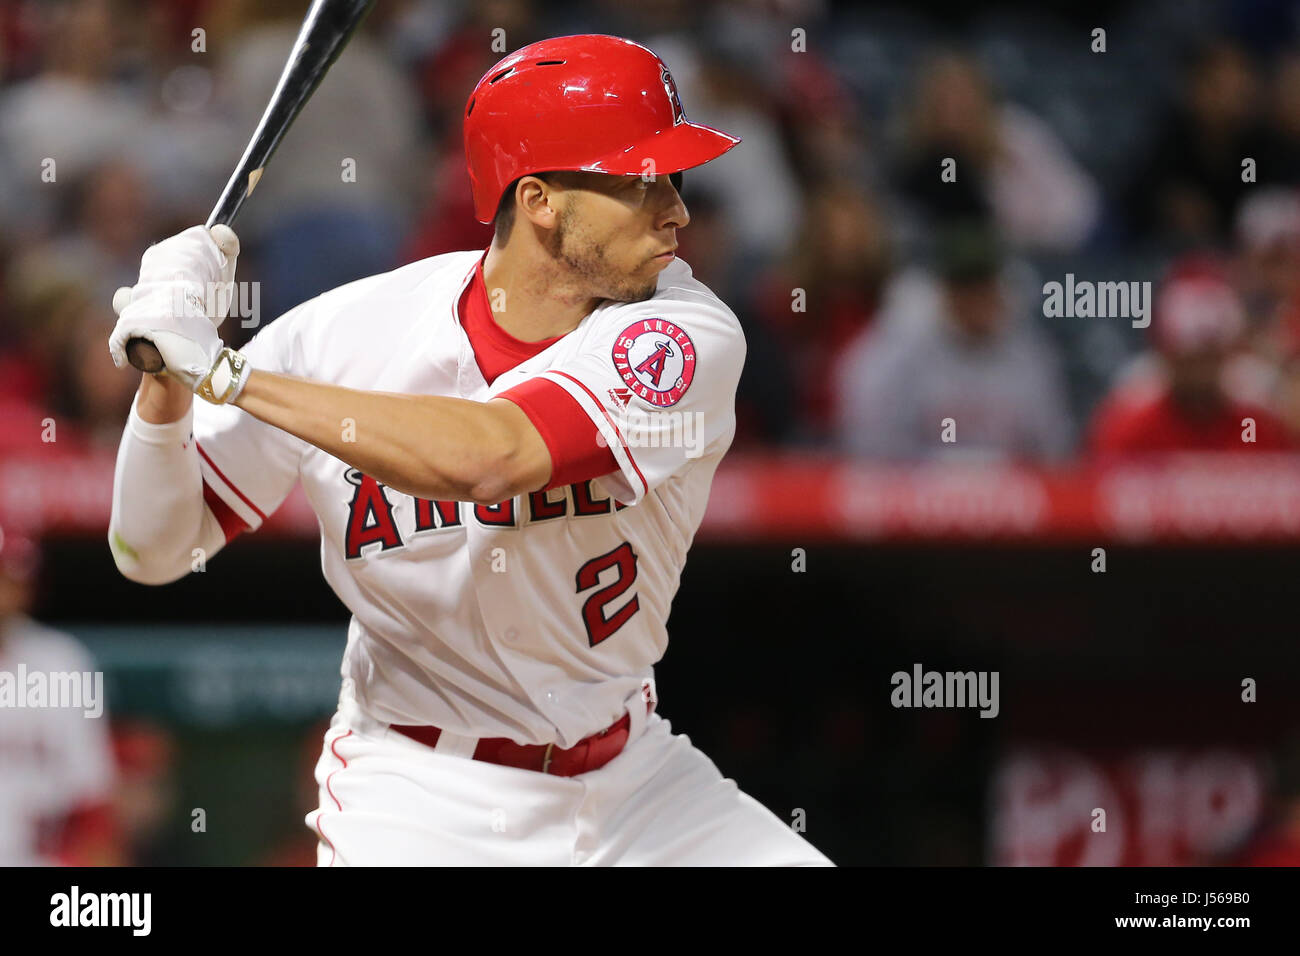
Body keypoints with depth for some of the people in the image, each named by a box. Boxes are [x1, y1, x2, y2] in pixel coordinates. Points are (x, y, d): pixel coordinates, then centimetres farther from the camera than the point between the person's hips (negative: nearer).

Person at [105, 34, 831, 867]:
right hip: (423, 794, -2)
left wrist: (221, 369, -32)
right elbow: (152, 549, -7)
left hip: (630, 782, 2)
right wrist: (166, 380, -25)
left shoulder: (687, 334, -17)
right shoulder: (344, 335, -13)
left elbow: (488, 458, -34)